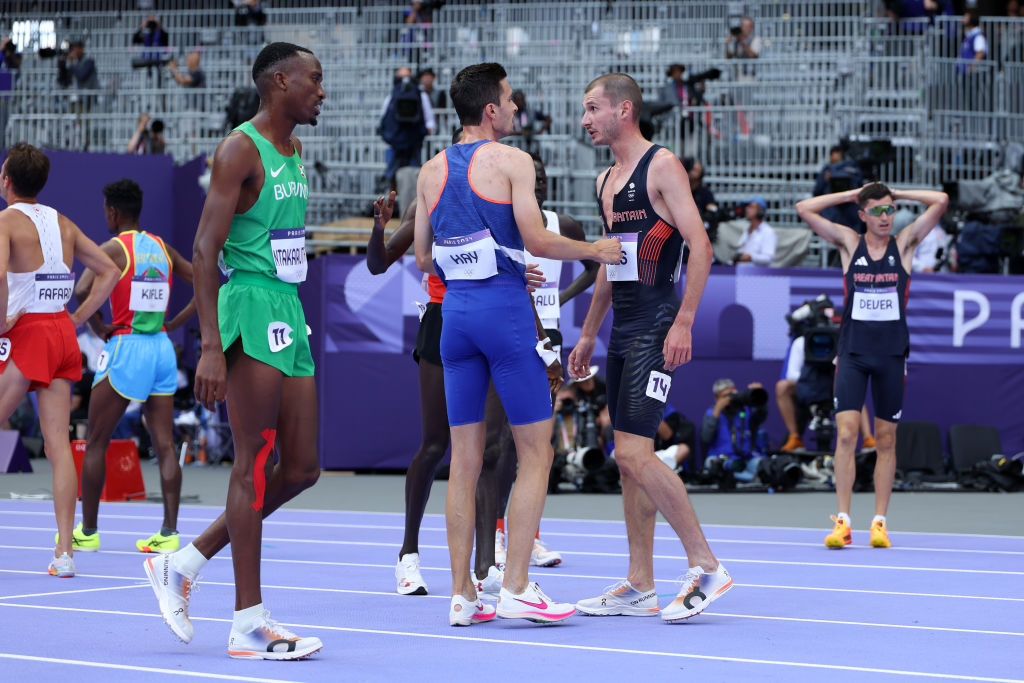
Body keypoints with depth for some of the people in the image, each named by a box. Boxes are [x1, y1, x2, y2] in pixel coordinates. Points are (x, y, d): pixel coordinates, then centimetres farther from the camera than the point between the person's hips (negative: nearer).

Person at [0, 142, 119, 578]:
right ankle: (64, 552, -2)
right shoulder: (62, 223, 12)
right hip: (62, 332, 6)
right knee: (58, 443, 2)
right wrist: (77, 318, 13)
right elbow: (109, 271, 16)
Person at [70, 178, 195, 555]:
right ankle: (169, 533, -4)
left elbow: (82, 290, -23)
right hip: (162, 347, 6)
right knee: (164, 445, 2)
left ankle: (87, 532, 10)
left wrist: (97, 325, -8)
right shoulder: (162, 248, 10)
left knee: (96, 443, 6)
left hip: (126, 347, -6)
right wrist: (175, 322, 11)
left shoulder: (113, 248, -8)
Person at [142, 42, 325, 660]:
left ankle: (183, 565, 17)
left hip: (289, 313, 9)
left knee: (300, 470, 7)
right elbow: (205, 250, -15)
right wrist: (211, 347, -23)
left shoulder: (294, 152, 18)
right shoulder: (241, 150, -10)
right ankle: (249, 625, -3)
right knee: (256, 464, -7)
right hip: (251, 309, -9)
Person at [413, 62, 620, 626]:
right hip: (504, 308, -6)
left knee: (465, 459, 8)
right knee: (536, 454, 1)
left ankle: (462, 595, 7)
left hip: (454, 310, 6)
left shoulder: (430, 172, 11)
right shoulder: (511, 161, -6)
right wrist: (595, 250, 1)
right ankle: (516, 589, -5)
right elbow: (537, 239, -15)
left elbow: (423, 259, 14)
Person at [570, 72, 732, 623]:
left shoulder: (661, 166, -8)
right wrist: (588, 334, 24)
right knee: (630, 459, 7)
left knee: (634, 452, -16)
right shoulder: (606, 181, 17)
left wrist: (684, 322, -21)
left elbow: (700, 246, -15)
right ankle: (639, 587, 11)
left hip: (655, 330, -9)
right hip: (622, 332, 9)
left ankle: (706, 567, -8)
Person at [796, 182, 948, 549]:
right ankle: (842, 521, -11)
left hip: (891, 354, 1)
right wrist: (852, 193, 1)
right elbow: (804, 209, -1)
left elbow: (940, 201, -4)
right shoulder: (849, 243, 4)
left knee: (886, 440, 4)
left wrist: (895, 194, 2)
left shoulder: (904, 244, 4)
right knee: (846, 433, -12)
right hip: (852, 353, -1)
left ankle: (879, 522, 9)